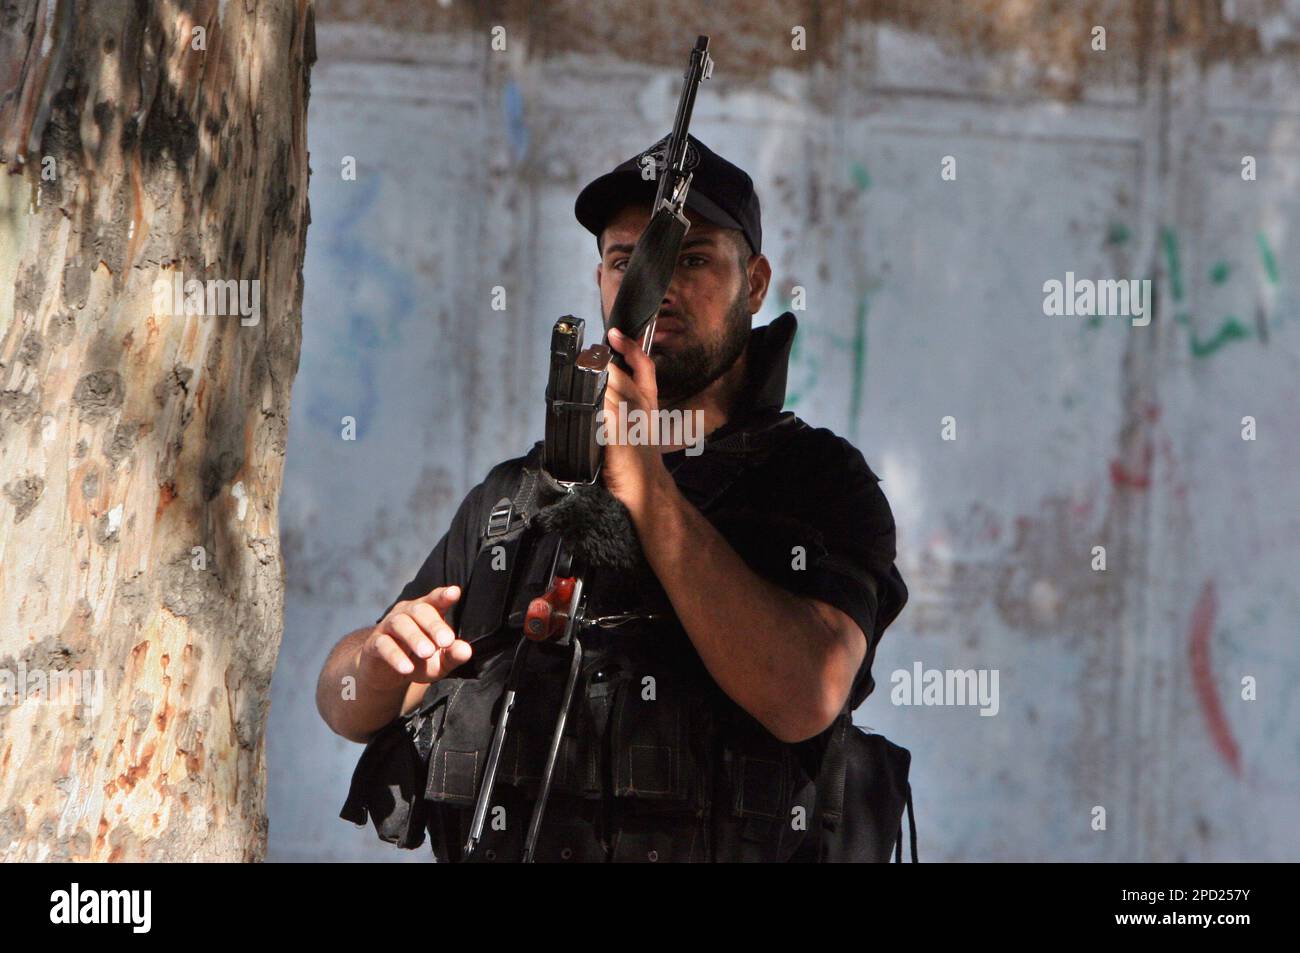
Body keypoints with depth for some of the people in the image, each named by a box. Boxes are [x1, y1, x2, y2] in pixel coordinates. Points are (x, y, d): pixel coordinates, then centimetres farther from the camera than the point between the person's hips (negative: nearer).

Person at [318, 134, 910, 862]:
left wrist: (644, 481, -9)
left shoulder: (818, 477, 10)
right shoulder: (519, 489, 20)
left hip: (730, 845, -2)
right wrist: (386, 655, -5)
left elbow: (805, 699, -8)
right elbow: (348, 711, 19)